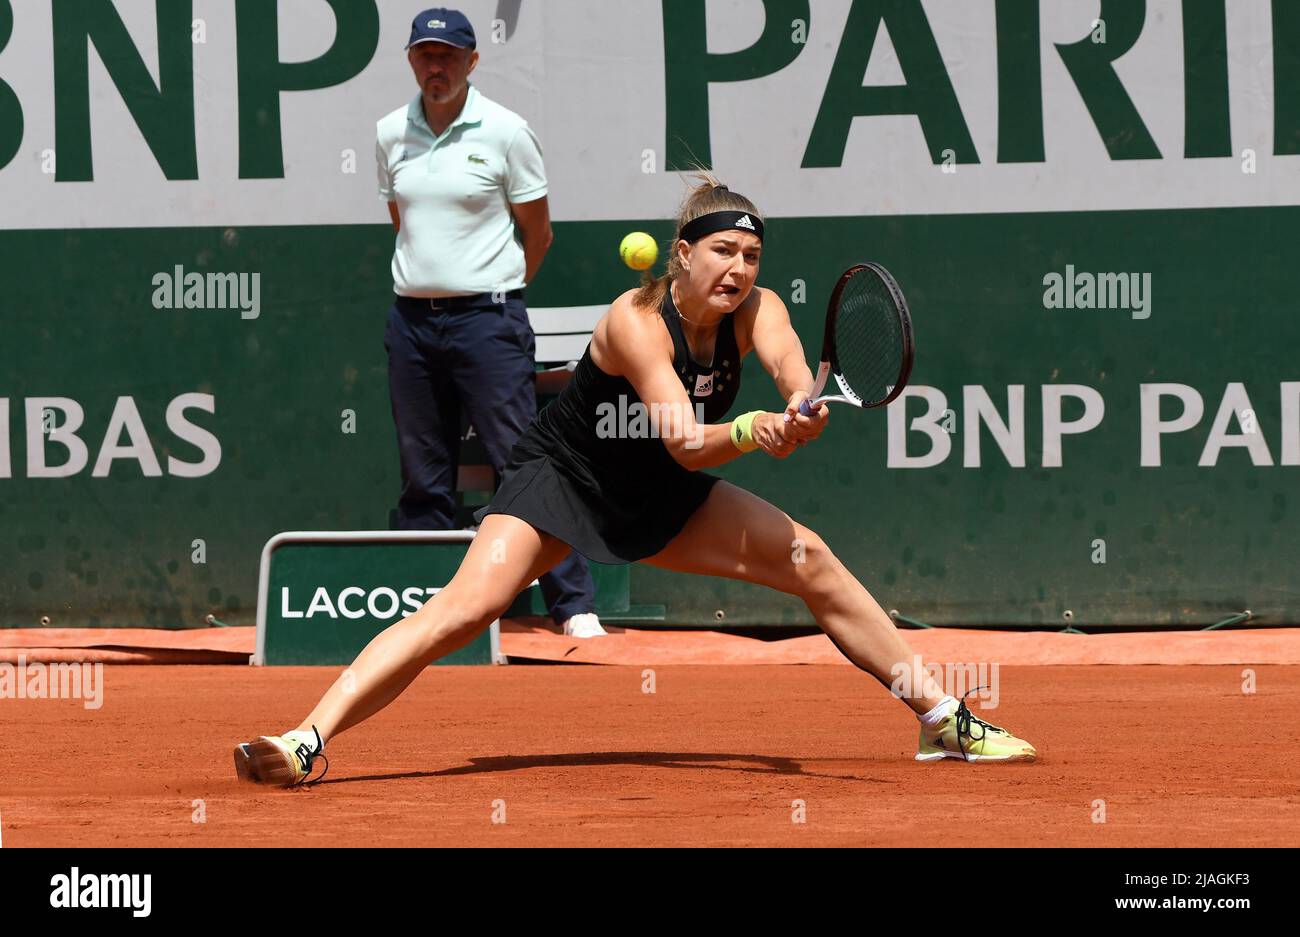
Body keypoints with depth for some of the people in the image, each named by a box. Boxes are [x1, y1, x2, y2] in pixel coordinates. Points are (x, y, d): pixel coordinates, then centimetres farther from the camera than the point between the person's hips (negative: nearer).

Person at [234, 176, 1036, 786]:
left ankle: (944, 720, 11)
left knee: (811, 561, -2)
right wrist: (751, 432, -56)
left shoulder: (756, 310, -12)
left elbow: (796, 376, -33)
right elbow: (687, 445, -36)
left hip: (659, 500, 6)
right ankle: (307, 741, -30)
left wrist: (802, 413, -56)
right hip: (562, 477, -6)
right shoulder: (636, 322, -27)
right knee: (465, 610, -26)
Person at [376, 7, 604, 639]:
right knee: (423, 478, 7)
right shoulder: (391, 135, 8)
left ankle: (575, 606, -8)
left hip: (487, 320, -4)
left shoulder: (504, 131, -4)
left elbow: (537, 236, 4)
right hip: (411, 320, 4)